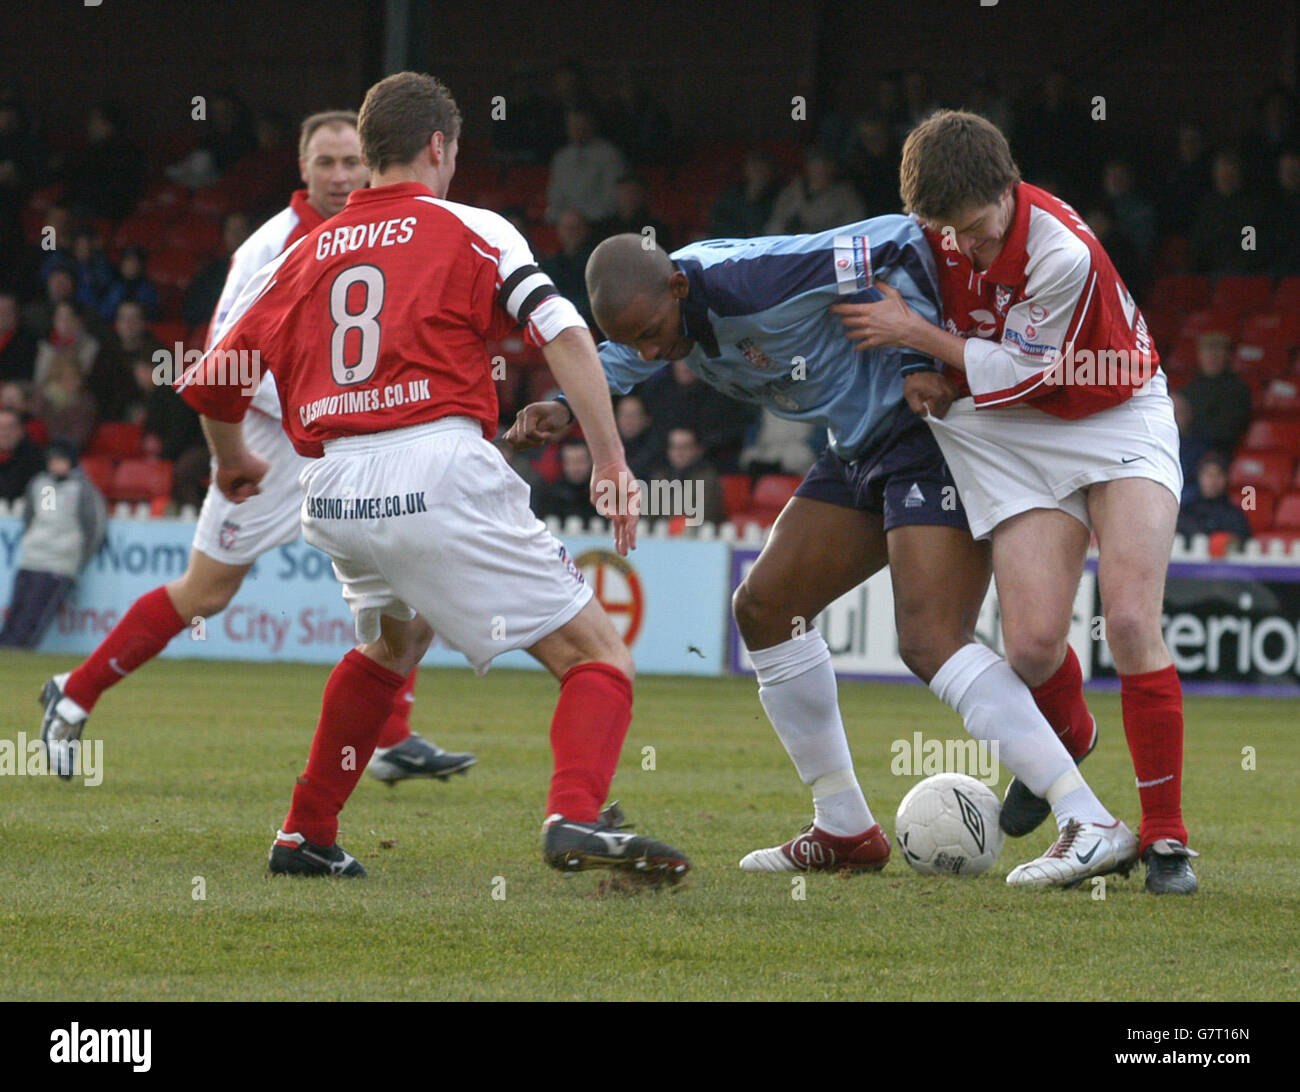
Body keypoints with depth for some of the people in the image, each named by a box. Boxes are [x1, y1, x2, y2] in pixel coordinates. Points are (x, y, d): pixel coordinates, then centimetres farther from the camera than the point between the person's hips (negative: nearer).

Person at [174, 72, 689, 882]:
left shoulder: (303, 256, 19)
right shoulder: (470, 231, 7)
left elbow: (210, 385, 22)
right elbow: (564, 334, -7)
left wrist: (235, 463, 43)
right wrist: (612, 465, -6)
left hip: (334, 491, 6)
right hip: (441, 473, -5)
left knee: (393, 641, 35)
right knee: (598, 656, -2)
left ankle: (306, 837, 31)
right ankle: (577, 815, -29)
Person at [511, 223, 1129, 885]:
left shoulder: (752, 282, -28)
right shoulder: (650, 307, -2)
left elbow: (900, 240, -24)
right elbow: (619, 361, 24)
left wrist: (933, 360, -20)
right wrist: (564, 406, 4)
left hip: (929, 427, -10)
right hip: (859, 450, 10)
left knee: (930, 642, -22)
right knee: (765, 607, 9)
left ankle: (1090, 825, -28)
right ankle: (845, 832, 17)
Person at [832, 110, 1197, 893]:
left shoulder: (1065, 254, -28)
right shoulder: (944, 230, -9)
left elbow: (1022, 375, -18)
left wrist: (917, 336, -18)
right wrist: (933, 377, -5)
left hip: (1119, 423, -4)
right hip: (1021, 440, 5)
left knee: (1131, 620, -21)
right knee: (1034, 644, -12)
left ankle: (1166, 837, -12)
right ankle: (1069, 737, 25)